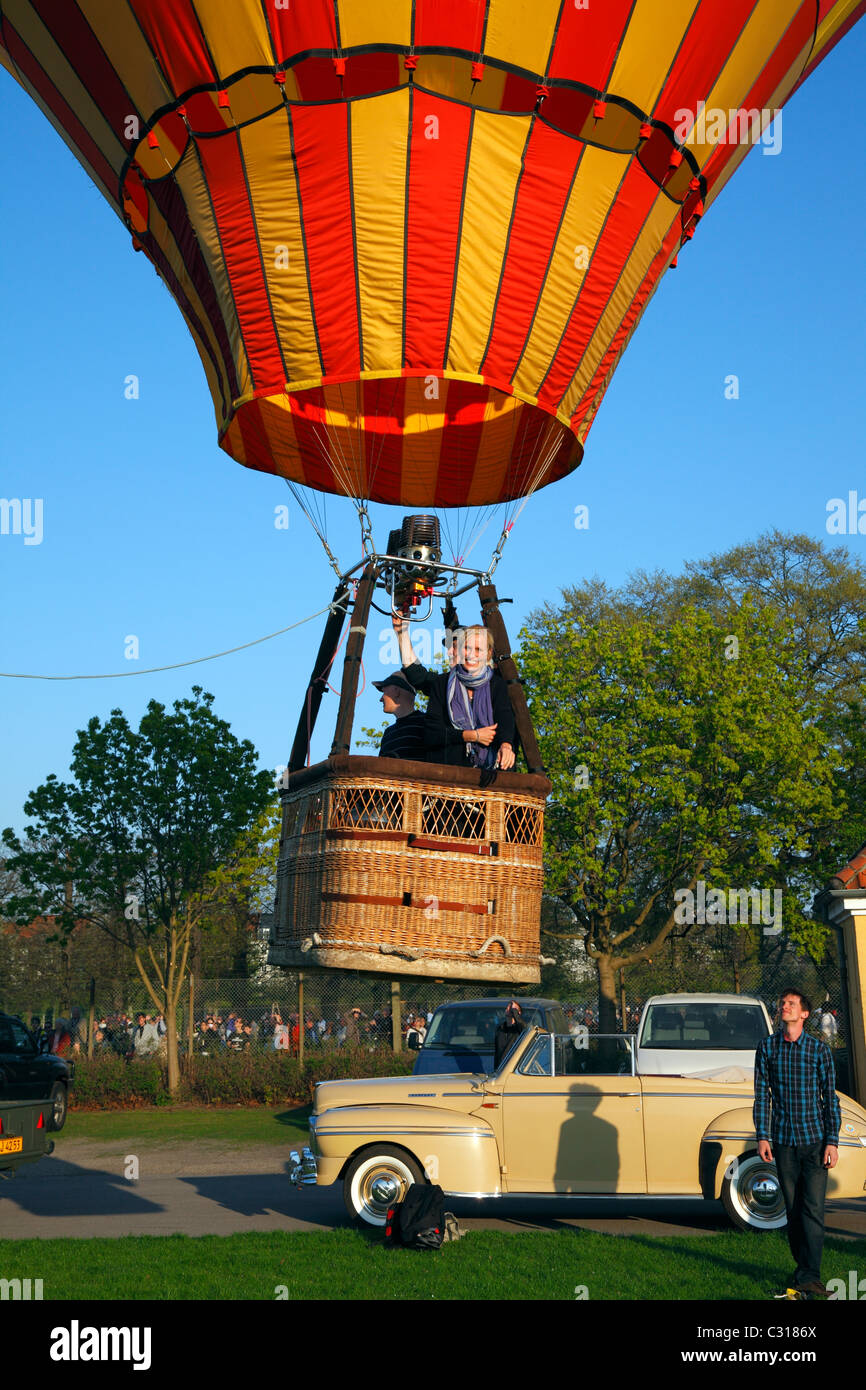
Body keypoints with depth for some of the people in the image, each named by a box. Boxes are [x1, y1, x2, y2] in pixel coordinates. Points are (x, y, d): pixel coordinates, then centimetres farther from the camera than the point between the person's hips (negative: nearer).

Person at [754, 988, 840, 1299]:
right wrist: (762, 1136, -1)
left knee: (813, 1209, -7)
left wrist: (832, 1141, -4)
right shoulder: (767, 1047, 4)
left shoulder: (819, 1048, 0)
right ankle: (805, 1269, 17)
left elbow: (830, 1097, 1)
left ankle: (807, 1276, -6)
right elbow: (762, 1094, 6)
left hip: (815, 1140, -2)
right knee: (793, 1209, 6)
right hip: (783, 1141, 2)